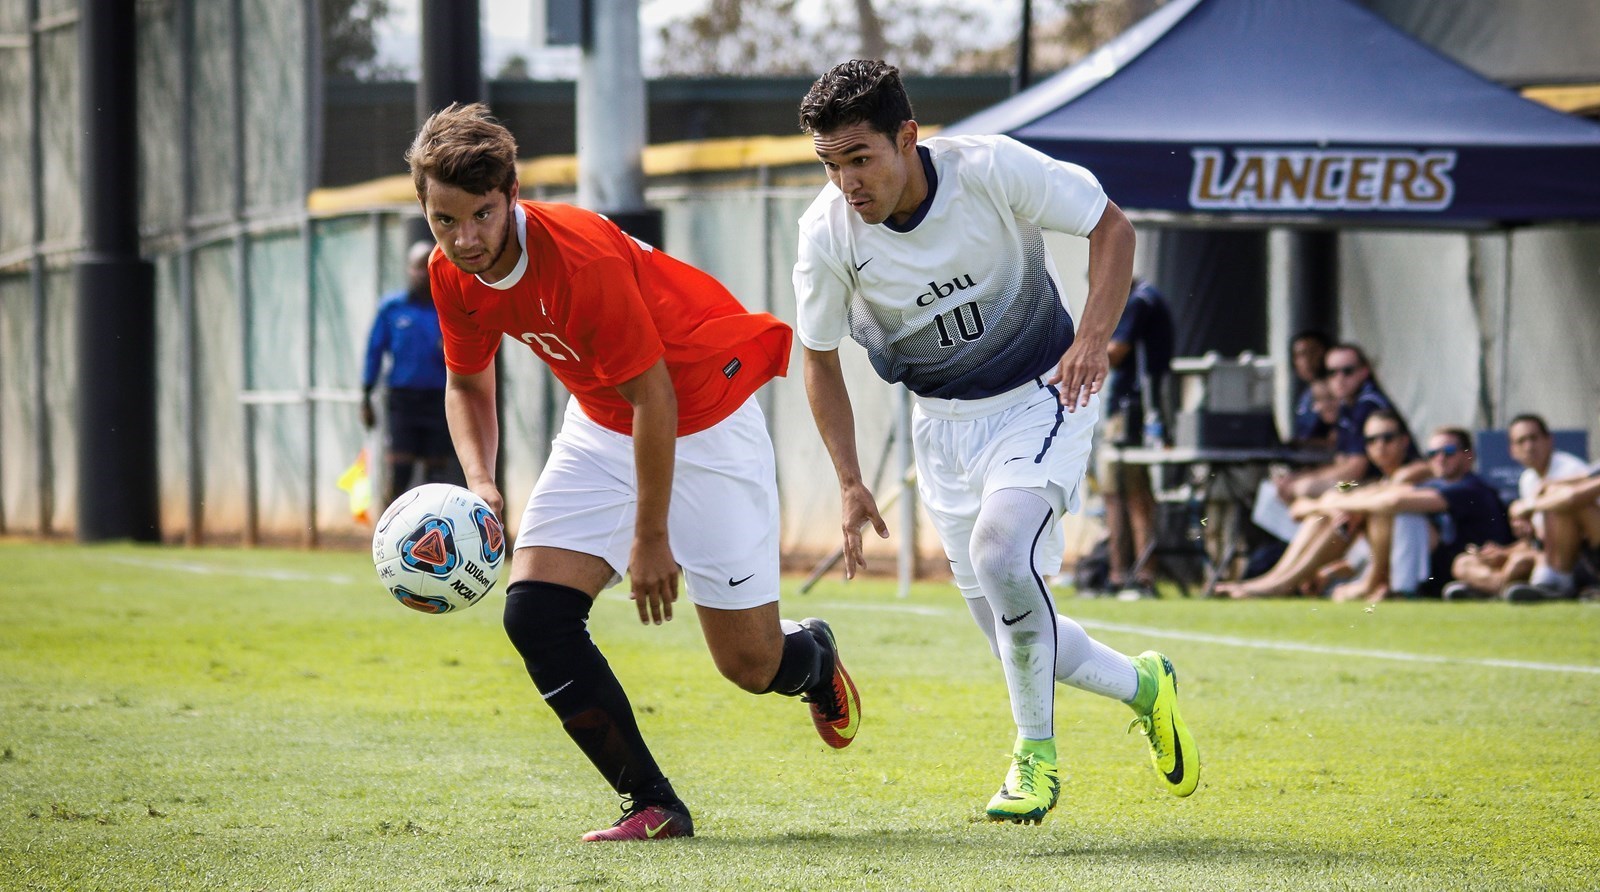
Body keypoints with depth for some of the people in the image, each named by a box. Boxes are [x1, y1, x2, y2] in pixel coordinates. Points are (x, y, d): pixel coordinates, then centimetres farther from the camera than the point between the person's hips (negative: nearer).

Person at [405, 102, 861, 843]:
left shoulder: (581, 257, -33)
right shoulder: (452, 275, -11)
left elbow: (653, 399, -26)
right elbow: (467, 383, 7)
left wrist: (651, 538, -21)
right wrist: (480, 483, -12)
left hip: (704, 421, -6)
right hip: (601, 427, 6)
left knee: (750, 664, -3)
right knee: (534, 611, -14)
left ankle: (814, 656, 37)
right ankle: (652, 807, -4)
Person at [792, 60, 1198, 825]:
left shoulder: (992, 170, -23)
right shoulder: (827, 233, -17)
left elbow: (1111, 227, -11)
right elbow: (820, 359, -1)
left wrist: (1093, 339, -25)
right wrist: (849, 483, -7)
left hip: (1041, 396, -4)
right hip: (944, 424, 4)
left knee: (1000, 552, -28)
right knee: (1016, 634, 2)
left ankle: (1035, 753, -11)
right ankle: (1140, 685, 31)